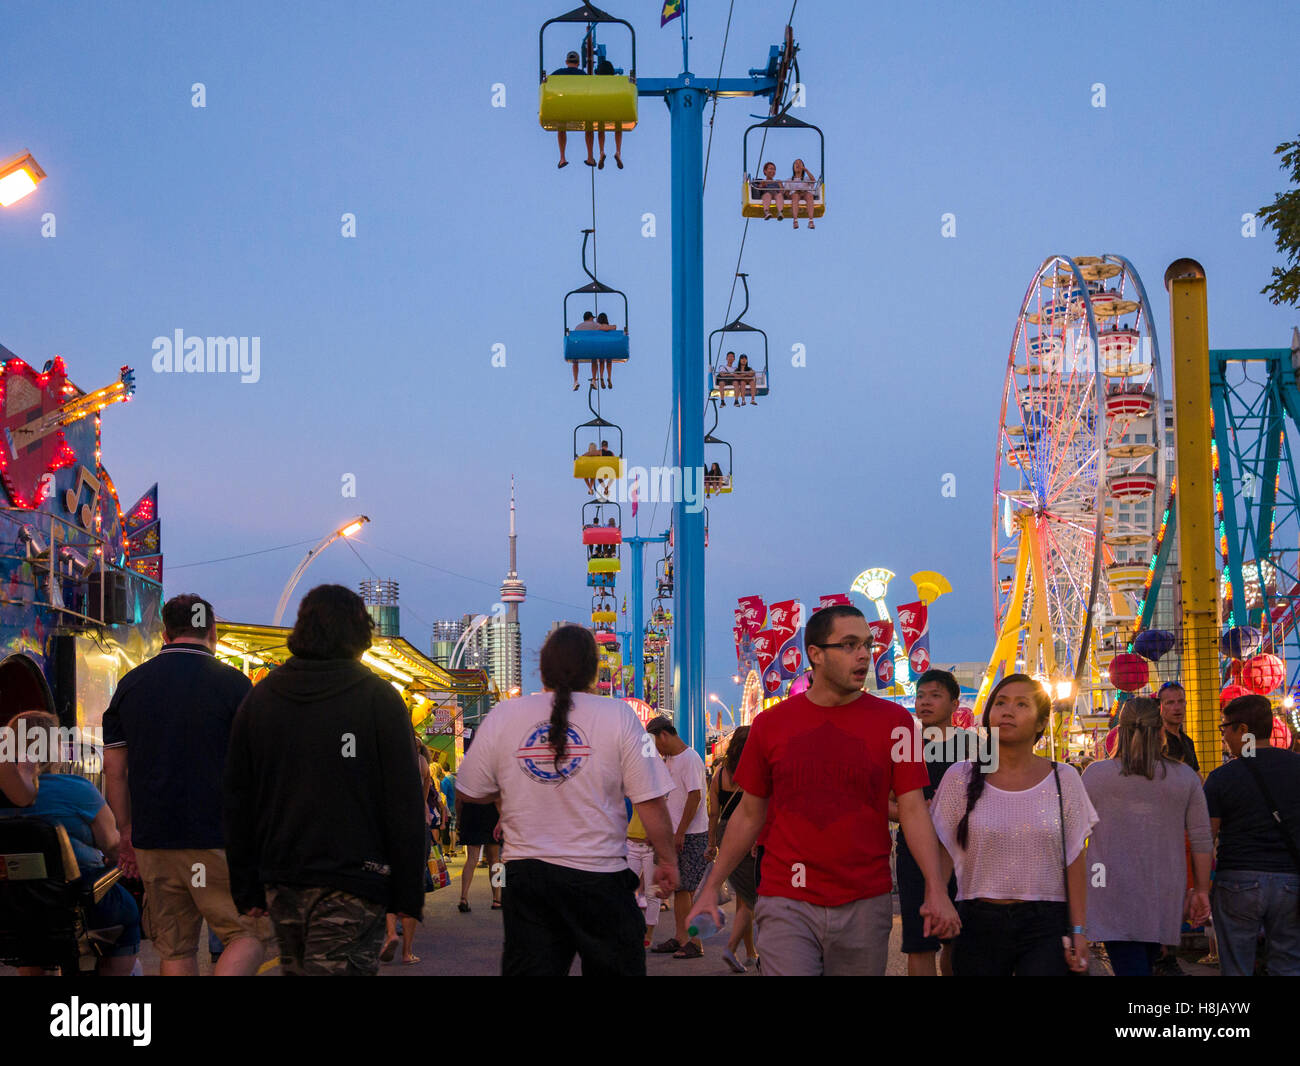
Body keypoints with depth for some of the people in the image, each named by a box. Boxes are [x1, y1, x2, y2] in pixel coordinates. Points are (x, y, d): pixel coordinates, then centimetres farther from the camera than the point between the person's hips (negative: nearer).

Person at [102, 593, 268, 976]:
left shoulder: (131, 684, 8)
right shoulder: (231, 683, -4)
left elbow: (114, 768, 10)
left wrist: (126, 831, 18)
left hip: (152, 840, 4)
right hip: (219, 839, -4)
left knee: (174, 948, 11)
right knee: (249, 934, 3)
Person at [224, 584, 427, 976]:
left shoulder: (260, 697, 9)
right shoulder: (378, 698, -5)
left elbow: (237, 800, 11)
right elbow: (405, 804, -7)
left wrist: (246, 887, 16)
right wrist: (409, 893, -1)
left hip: (281, 883, 5)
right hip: (349, 884, -5)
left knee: (298, 969, 17)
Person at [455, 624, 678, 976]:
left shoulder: (502, 716, 0)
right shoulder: (618, 716, -6)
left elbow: (469, 792, 7)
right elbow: (651, 802, -8)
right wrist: (667, 861, 5)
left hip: (525, 871, 2)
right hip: (599, 874, -2)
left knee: (526, 969, 7)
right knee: (615, 968, 9)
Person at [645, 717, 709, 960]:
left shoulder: (690, 758, -14)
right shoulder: (668, 760, 15)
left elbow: (695, 796, -20)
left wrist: (680, 833, -20)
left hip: (692, 835, -9)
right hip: (676, 834, 9)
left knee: (689, 889, -7)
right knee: (679, 887, 11)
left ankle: (696, 942, -4)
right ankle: (680, 938, 17)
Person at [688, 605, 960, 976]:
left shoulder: (893, 722, 2)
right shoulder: (771, 724, 4)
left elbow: (913, 810, -1)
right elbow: (749, 814, 12)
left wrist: (936, 889, -12)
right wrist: (711, 888, 10)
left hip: (865, 904, 0)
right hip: (786, 903, 0)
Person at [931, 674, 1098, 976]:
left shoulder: (1062, 779, 3)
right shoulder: (960, 778, 3)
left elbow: (1074, 861, 4)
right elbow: (943, 853, 5)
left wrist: (1078, 931, 0)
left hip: (1045, 925, -1)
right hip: (978, 922, 1)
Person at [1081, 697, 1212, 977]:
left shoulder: (1096, 774, -2)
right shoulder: (1185, 777, 3)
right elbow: (1201, 839, 4)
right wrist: (1201, 890, 12)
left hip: (1114, 894, -3)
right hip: (1164, 897, 3)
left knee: (1130, 967, -7)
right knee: (1143, 965, 18)